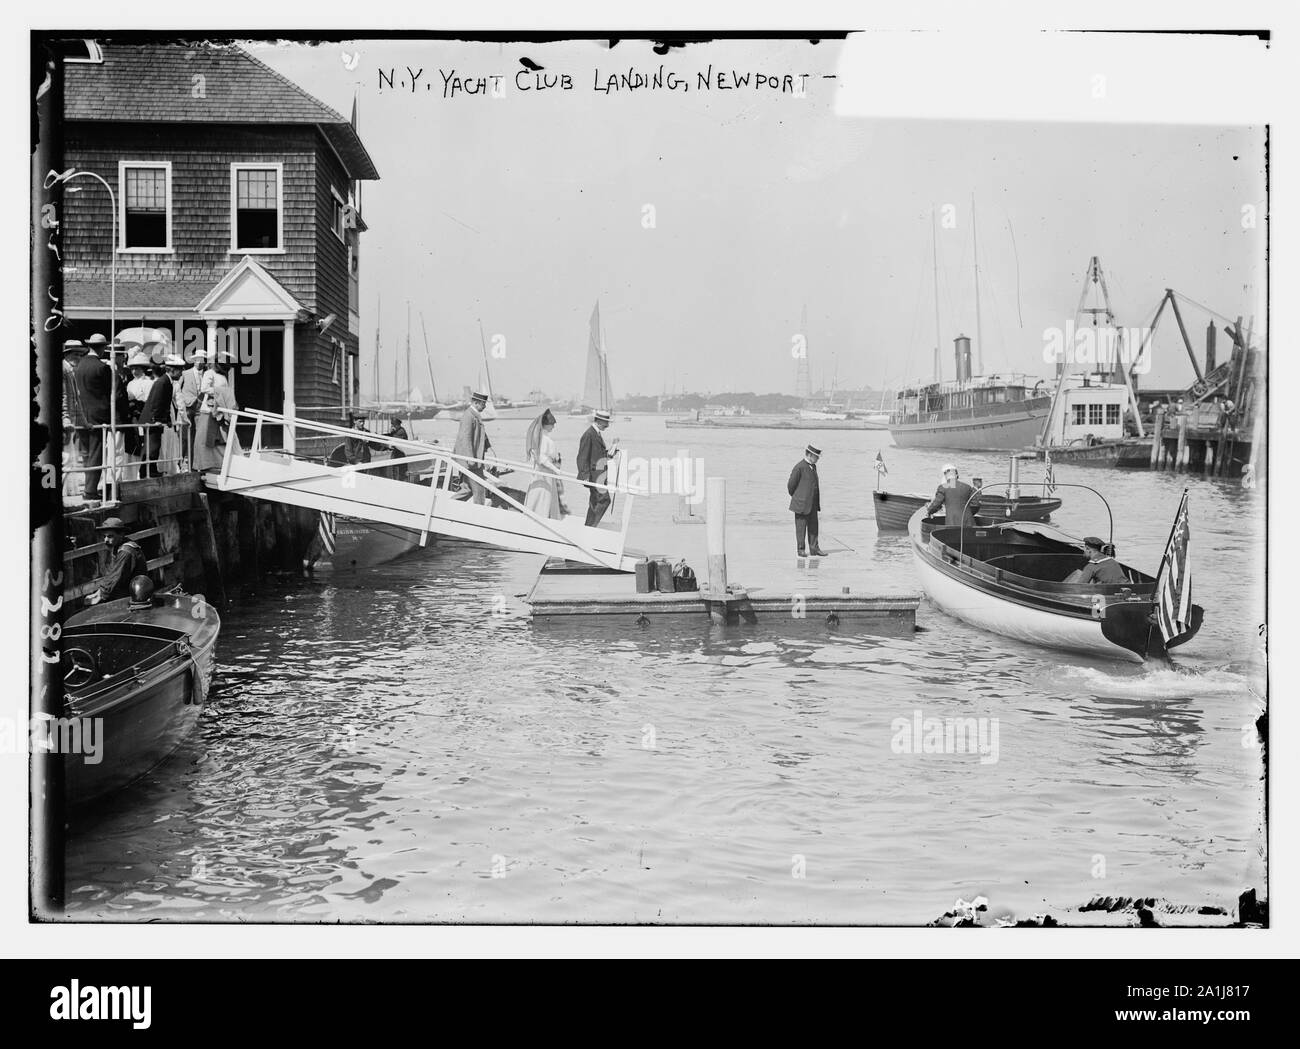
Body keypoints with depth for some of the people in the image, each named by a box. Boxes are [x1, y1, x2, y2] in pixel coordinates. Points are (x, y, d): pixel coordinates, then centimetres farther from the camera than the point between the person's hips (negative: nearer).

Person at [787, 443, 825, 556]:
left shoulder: (813, 466, 11)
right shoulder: (799, 467, -15)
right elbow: (791, 484, -10)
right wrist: (795, 497, 4)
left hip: (813, 504, 8)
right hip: (801, 504, -8)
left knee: (814, 526, 8)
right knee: (801, 527, 0)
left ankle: (814, 548, 13)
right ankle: (801, 550, 6)